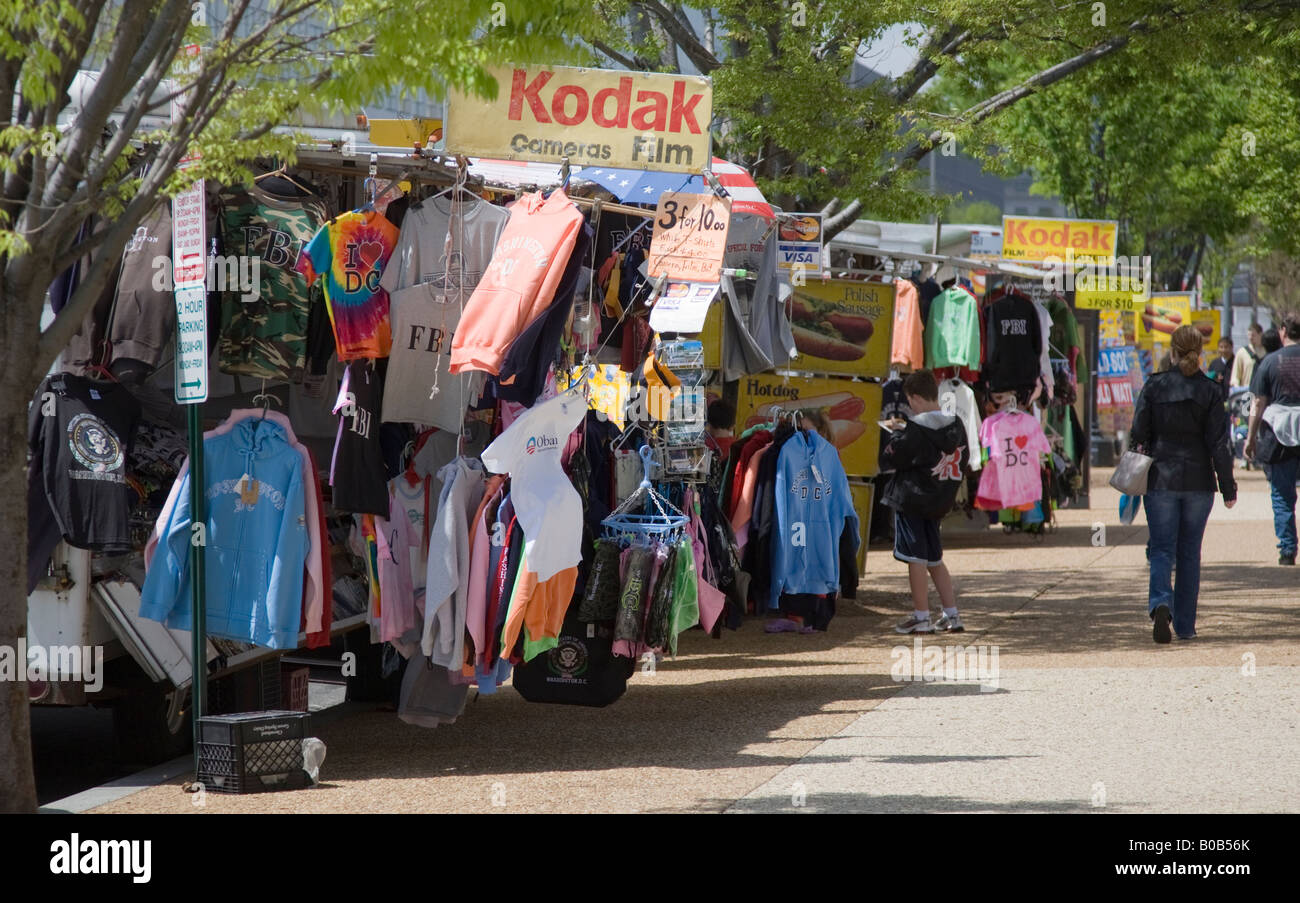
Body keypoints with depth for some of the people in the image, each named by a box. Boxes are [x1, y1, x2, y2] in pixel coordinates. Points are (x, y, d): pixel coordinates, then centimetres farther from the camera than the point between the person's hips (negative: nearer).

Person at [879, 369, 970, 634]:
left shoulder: (914, 430, -18)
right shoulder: (956, 426, 3)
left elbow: (887, 460, -11)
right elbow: (964, 461, 13)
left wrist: (895, 436, 5)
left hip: (911, 499, -7)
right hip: (939, 502, 7)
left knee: (916, 558, -1)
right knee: (935, 560, 16)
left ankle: (921, 617, 1)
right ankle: (952, 615, 14)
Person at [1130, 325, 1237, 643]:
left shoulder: (1154, 386, -4)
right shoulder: (1209, 391, -4)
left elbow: (1138, 435, -2)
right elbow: (1219, 443, -4)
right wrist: (1228, 487, 1)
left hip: (1160, 480, -1)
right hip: (1198, 482, 1)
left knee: (1162, 549, 2)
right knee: (1189, 553, 12)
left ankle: (1160, 604, -25)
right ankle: (1185, 625, 15)